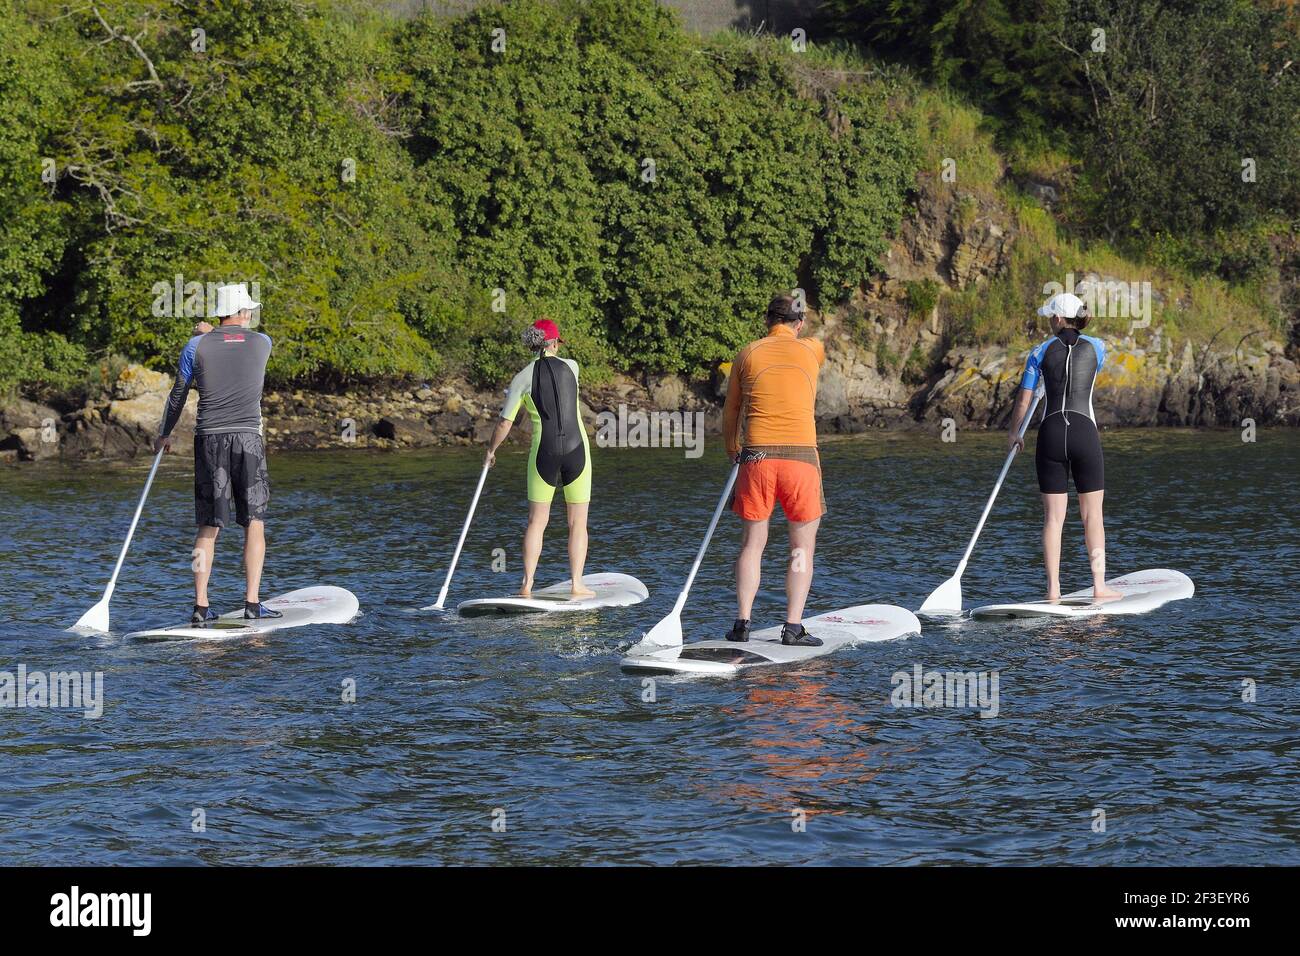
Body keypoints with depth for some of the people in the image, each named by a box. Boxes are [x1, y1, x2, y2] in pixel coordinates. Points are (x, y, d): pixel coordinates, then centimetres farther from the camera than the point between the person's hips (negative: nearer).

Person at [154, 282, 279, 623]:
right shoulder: (262, 343, 4)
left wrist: (164, 434, 25)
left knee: (208, 527, 5)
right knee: (254, 522, 4)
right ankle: (252, 602, -3)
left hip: (209, 440, 1)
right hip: (248, 440, -1)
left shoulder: (197, 346, 3)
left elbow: (178, 395, 11)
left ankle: (201, 605, 2)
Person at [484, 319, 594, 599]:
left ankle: (527, 585, 5)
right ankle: (577, 585, 6)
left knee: (537, 521, 10)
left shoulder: (523, 378, -3)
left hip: (544, 454, 0)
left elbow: (505, 424, -2)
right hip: (577, 450, 0)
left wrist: (491, 451, 16)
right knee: (578, 523, 9)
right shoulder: (571, 367, 1)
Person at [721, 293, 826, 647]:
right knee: (802, 547, 7)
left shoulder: (748, 355, 7)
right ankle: (793, 627, -1)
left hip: (756, 458, 1)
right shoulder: (812, 350, 7)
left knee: (752, 542, 11)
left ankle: (742, 622, 4)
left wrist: (733, 452, 31)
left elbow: (730, 415, 15)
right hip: (801, 457, -1)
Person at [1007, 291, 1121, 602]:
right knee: (1092, 514, 7)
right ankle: (1099, 586, 4)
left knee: (1053, 515, 3)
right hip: (1085, 432, 0)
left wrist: (1014, 434, 22)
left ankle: (1053, 589, 0)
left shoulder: (1042, 351, 2)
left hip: (1051, 433, 0)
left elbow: (1023, 401, 6)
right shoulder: (1096, 347, 3)